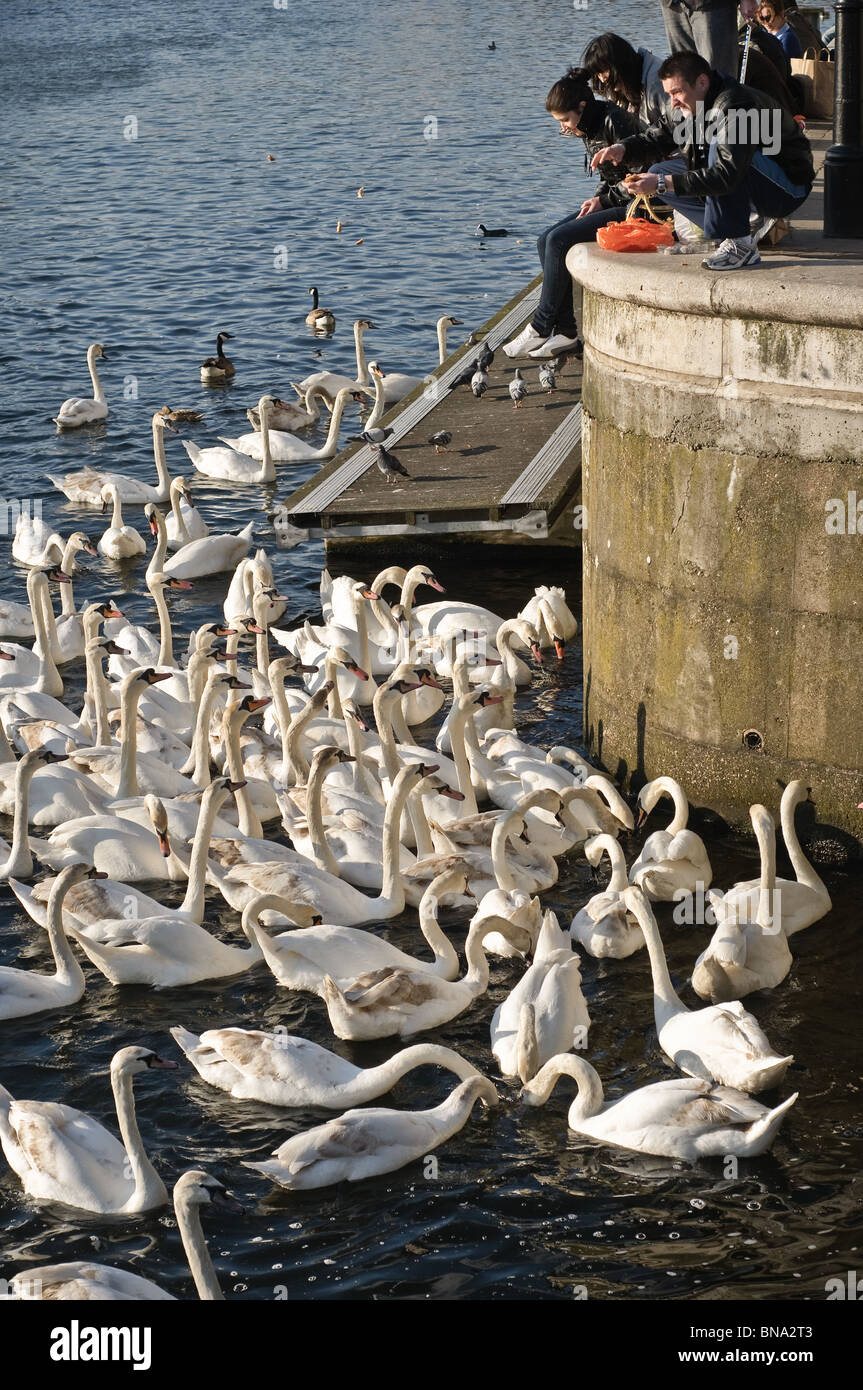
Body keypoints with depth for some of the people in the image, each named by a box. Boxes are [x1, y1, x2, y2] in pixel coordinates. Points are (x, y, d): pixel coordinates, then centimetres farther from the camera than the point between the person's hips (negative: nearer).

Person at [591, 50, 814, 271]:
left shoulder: (734, 105, -28)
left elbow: (726, 175, -37)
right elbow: (663, 135, 13)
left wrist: (663, 184, -38)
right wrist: (623, 148, -9)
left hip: (787, 191, -9)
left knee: (720, 146, -35)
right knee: (658, 172, 4)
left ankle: (740, 244, -27)